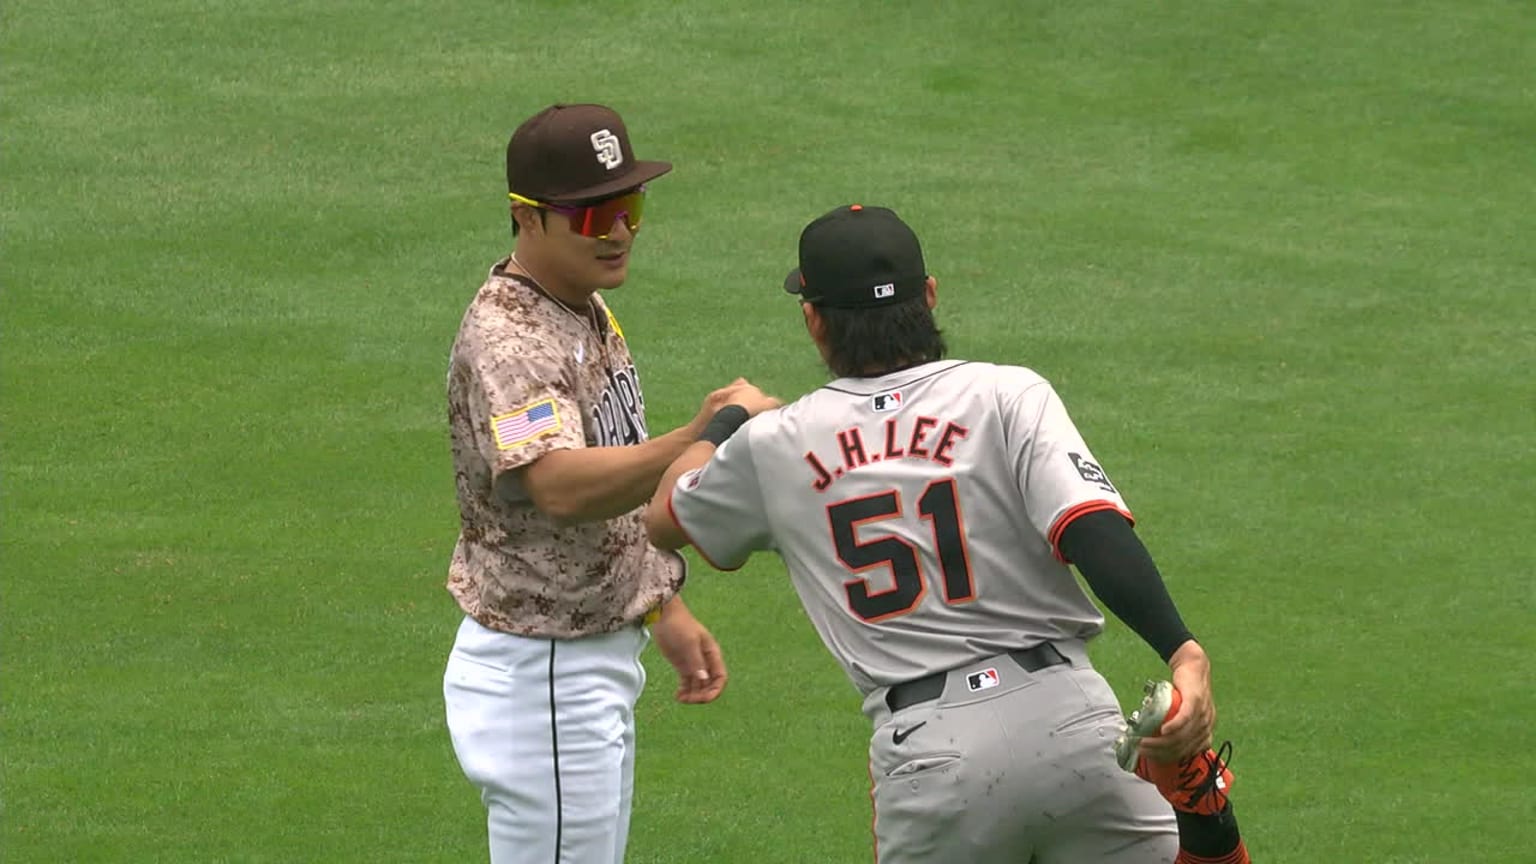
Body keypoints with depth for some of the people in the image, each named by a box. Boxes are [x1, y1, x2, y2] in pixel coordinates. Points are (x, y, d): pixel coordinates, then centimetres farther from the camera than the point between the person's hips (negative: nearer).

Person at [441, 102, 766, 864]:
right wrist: (694, 443, -54)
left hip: (596, 659, 10)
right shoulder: (506, 342, -23)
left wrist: (666, 610, 19)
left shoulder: (585, 311, 9)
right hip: (542, 676, -10)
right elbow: (560, 487, -41)